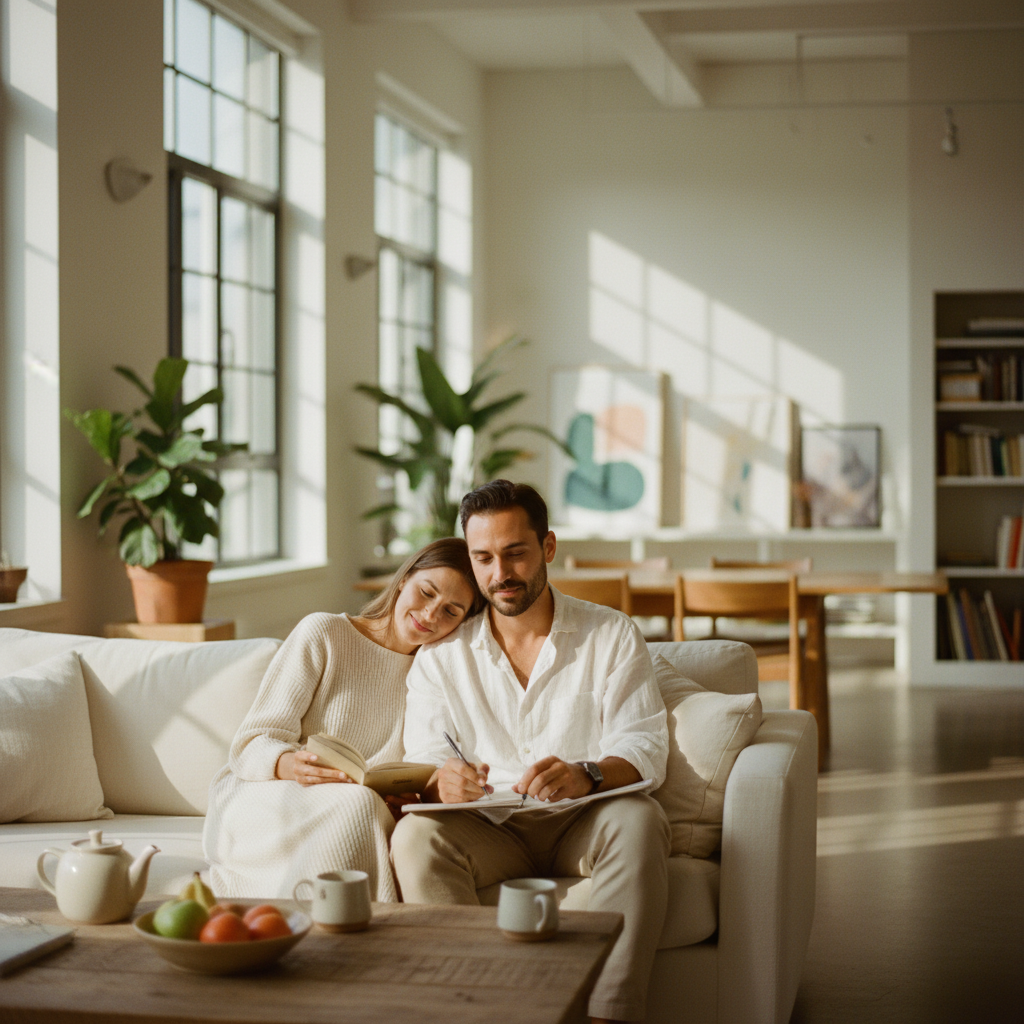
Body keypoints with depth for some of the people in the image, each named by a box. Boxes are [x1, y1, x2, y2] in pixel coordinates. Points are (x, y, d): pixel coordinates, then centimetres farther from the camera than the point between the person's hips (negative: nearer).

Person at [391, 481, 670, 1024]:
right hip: (491, 831, 1)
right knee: (415, 835, -29)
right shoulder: (441, 657, 11)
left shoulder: (612, 635, 6)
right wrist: (443, 784, -24)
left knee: (638, 819, -34)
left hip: (584, 823, -1)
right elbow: (422, 769, 2)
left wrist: (587, 775, -27)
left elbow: (645, 747, -4)